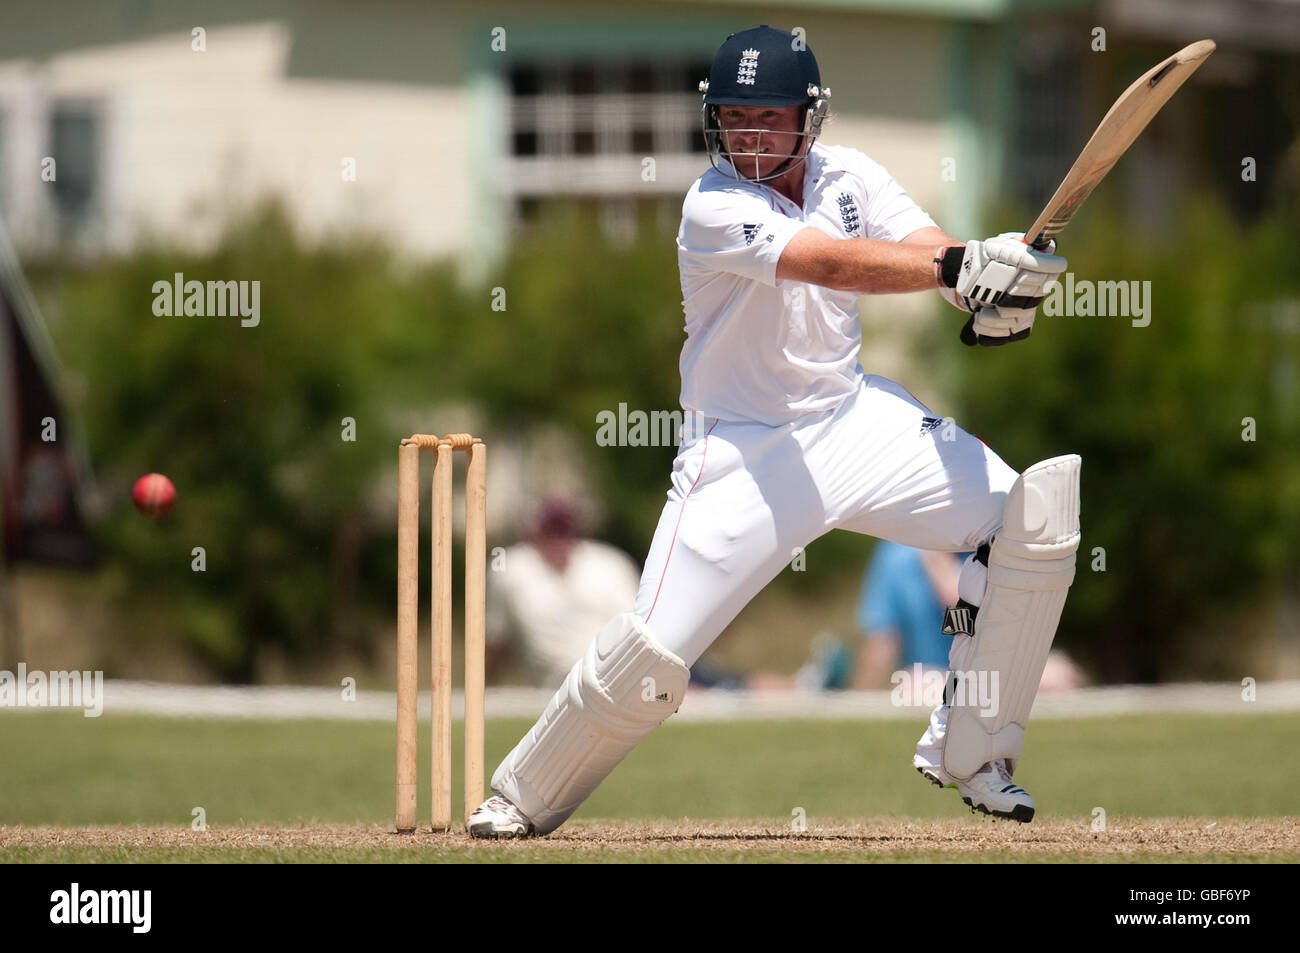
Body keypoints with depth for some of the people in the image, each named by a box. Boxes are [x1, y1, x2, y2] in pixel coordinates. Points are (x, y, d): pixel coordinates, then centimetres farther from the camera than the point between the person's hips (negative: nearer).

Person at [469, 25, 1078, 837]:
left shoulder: (849, 177, 1)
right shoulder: (714, 209, -18)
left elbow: (930, 247, -13)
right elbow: (832, 264, -32)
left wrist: (994, 296, -36)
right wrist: (961, 268, -44)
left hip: (855, 416, 5)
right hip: (746, 450, -5)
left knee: (1030, 517, -11)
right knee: (650, 653, -13)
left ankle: (969, 749, 3)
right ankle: (525, 795, 14)